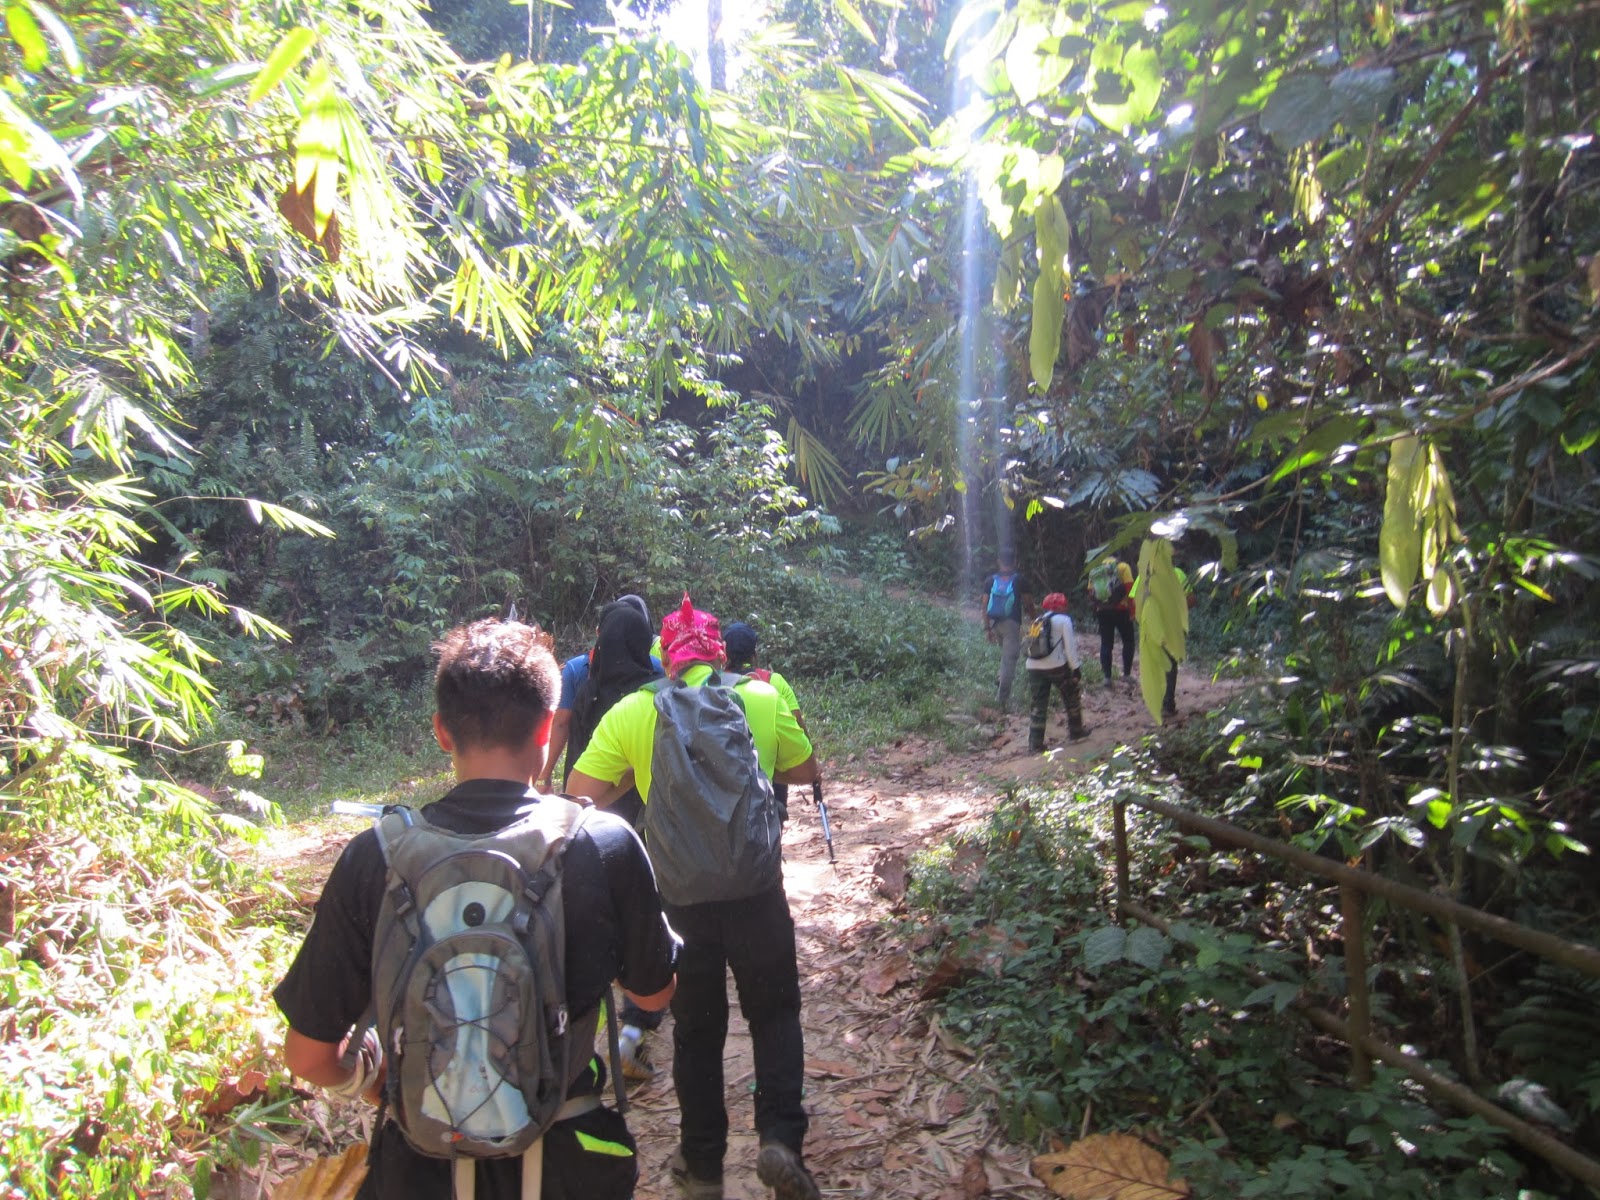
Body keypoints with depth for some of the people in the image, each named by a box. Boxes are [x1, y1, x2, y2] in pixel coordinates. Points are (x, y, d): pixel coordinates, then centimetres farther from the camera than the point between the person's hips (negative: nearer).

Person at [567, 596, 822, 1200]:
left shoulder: (631, 712, -3)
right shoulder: (764, 699, -2)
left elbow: (582, 793, -6)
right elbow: (804, 771, 11)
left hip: (678, 892, 1)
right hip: (754, 884, 0)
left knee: (696, 1027, 18)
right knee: (775, 1012, 19)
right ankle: (780, 1138, 4)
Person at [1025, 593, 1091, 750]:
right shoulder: (1063, 620, 1)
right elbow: (1070, 645, -6)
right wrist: (1075, 667, -3)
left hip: (1033, 667, 5)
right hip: (1056, 666, -5)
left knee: (1039, 705, 8)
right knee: (1072, 697, 19)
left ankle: (1035, 743, 2)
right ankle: (1076, 731, 28)